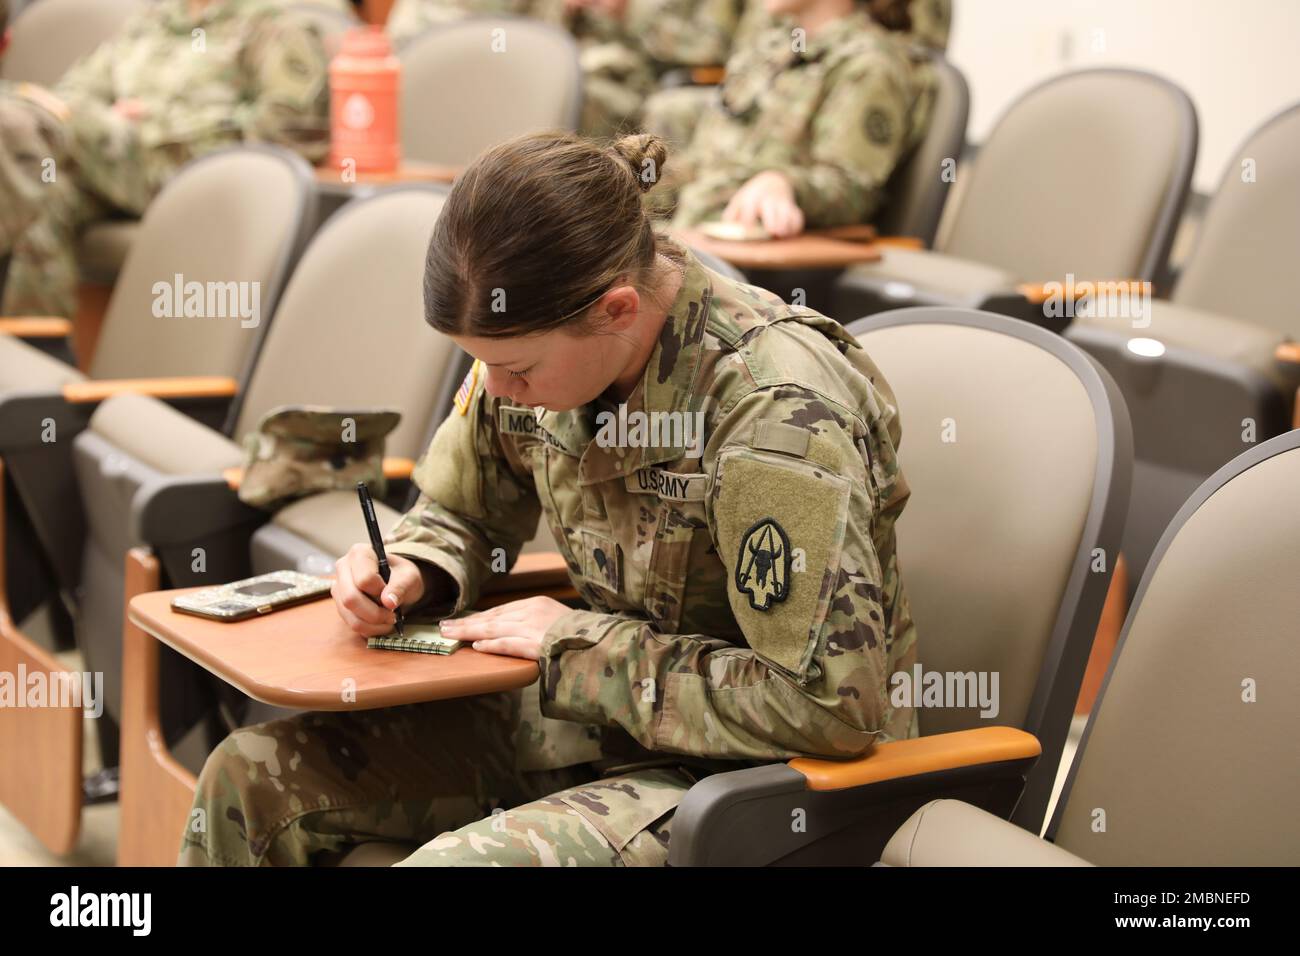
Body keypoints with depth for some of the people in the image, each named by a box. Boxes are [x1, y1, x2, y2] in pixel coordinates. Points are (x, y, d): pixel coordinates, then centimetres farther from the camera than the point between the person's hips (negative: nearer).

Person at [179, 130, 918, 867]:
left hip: (749, 775, -7)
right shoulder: (537, 350, -4)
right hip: (599, 717, 8)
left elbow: (833, 706, -30)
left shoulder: (779, 416, -27)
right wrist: (409, 572, -9)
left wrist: (580, 644, -22)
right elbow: (460, 516, 16)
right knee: (250, 778, -3)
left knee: (455, 862, -30)